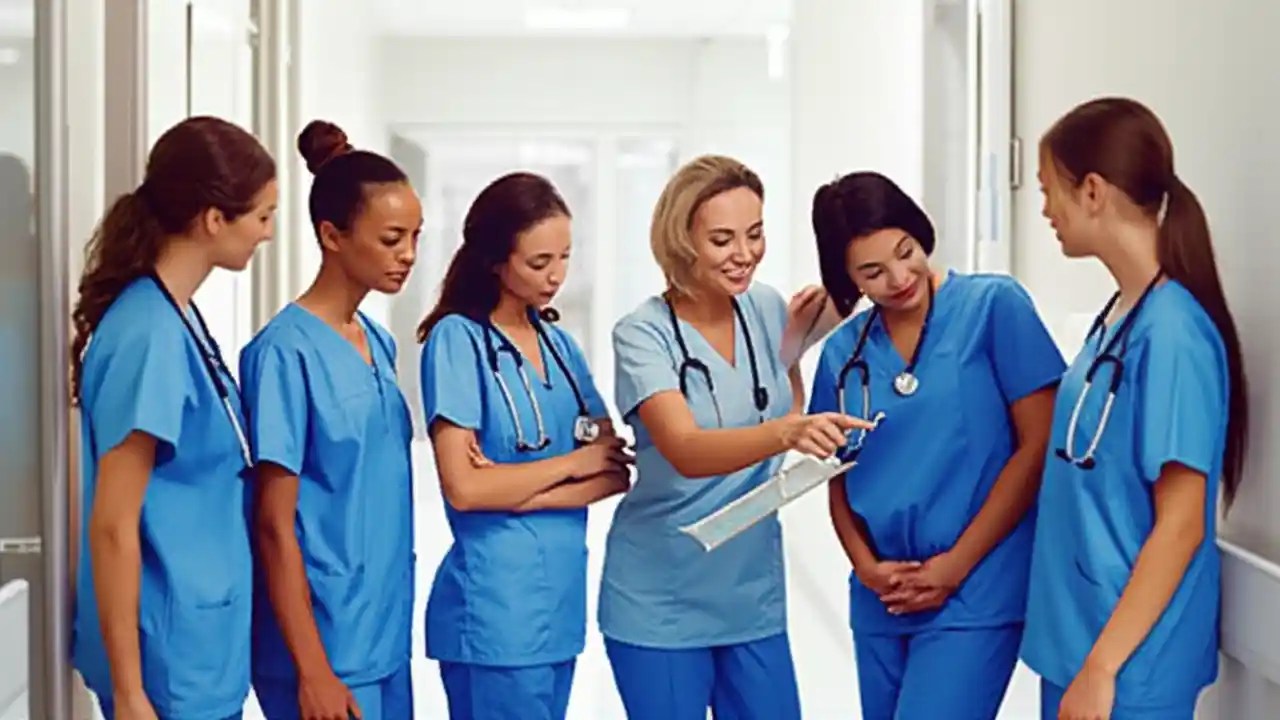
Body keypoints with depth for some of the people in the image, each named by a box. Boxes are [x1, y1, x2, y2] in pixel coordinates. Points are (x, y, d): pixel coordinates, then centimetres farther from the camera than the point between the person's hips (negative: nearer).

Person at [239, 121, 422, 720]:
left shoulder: (379, 343, 8)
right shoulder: (287, 351, -14)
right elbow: (275, 523, -14)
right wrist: (311, 670, -16)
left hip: (387, 637, 7)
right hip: (326, 645, -7)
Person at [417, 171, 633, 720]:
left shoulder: (558, 342, 10)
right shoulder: (458, 339, -9)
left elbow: (617, 471, 3)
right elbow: (464, 488, -16)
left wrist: (519, 484, -12)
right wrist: (574, 461, -6)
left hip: (561, 598, 7)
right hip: (494, 610, -7)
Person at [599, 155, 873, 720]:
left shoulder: (768, 308, 0)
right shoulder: (643, 334, -16)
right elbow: (685, 451, -33)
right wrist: (787, 432, -47)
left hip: (754, 593, 5)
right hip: (660, 603, -4)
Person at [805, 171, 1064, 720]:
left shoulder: (995, 306, -6)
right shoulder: (843, 350, 7)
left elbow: (1038, 446, -8)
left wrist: (955, 566, -10)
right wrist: (865, 565, -6)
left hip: (974, 595, -5)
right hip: (879, 602, 5)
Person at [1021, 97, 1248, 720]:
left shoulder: (1170, 332, -19)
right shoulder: (1118, 316, 6)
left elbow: (1180, 527, -19)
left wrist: (1101, 668, -19)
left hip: (1127, 667, -8)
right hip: (1074, 643, 8)